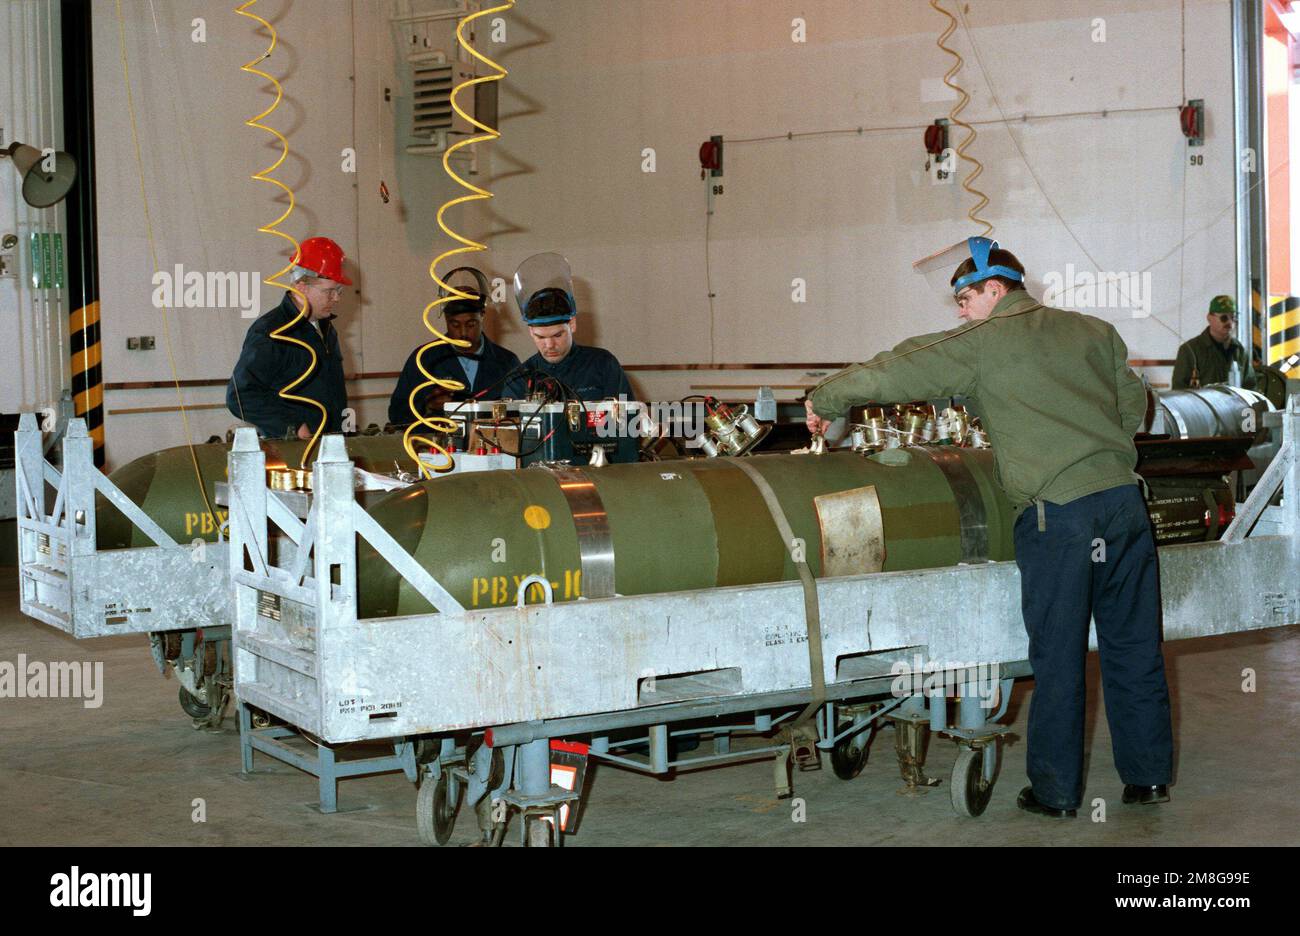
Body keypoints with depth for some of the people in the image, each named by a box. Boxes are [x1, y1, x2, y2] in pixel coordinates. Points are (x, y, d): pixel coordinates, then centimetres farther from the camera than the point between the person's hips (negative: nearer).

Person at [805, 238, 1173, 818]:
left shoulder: (981, 344, 0)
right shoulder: (1094, 331, 15)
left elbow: (890, 373, 0)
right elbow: (1133, 404, 20)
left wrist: (824, 401, 14)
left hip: (1057, 510, -5)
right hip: (1123, 498, 5)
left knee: (1057, 657, 4)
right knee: (1134, 646, 13)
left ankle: (1056, 791, 12)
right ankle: (1148, 776, 21)